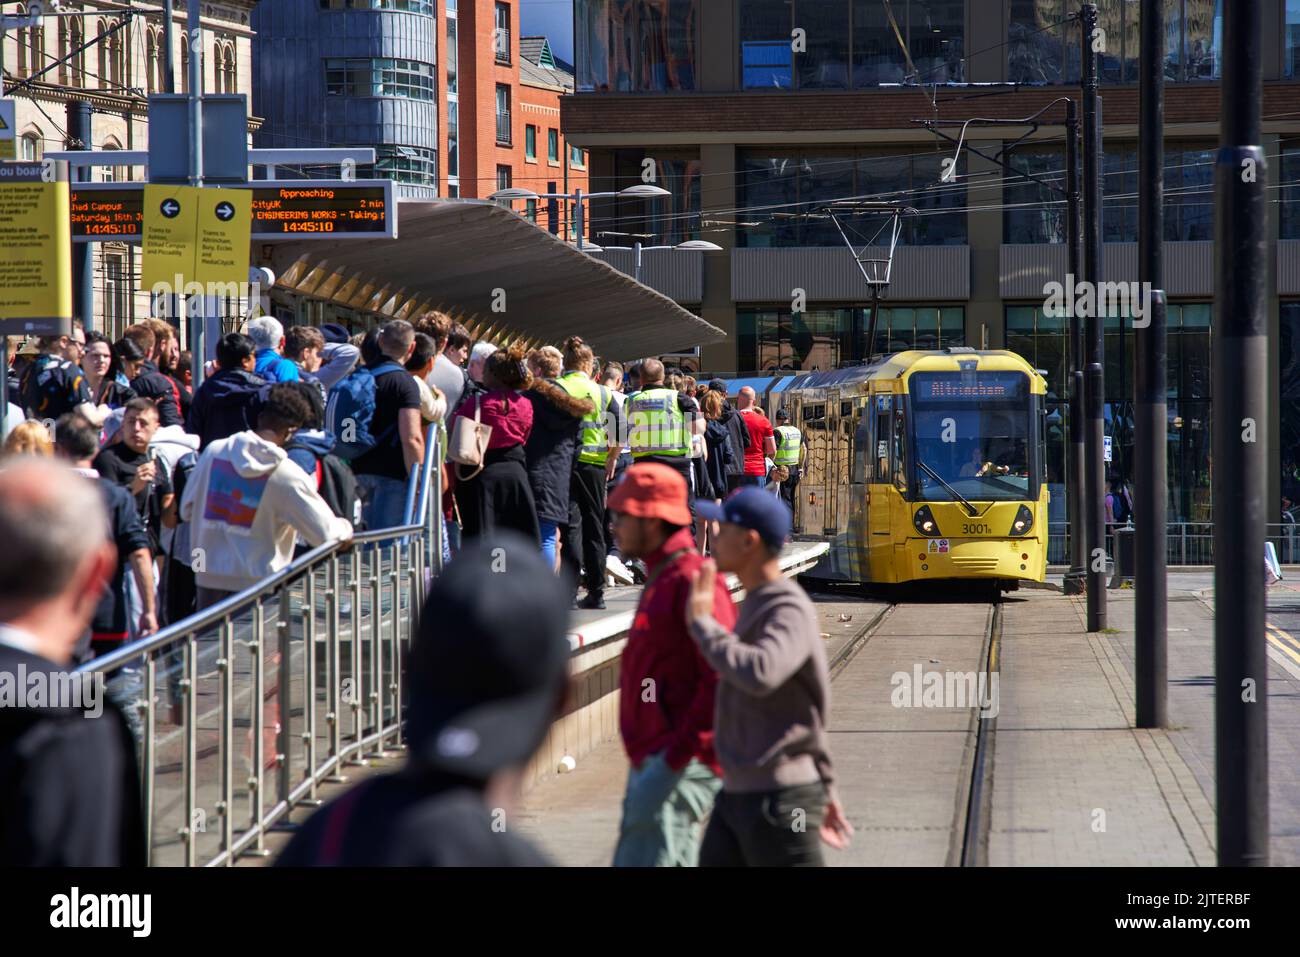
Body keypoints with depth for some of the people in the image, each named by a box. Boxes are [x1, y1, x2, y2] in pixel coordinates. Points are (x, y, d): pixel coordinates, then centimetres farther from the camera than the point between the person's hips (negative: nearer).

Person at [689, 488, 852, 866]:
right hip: (737, 793, 10)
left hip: (779, 797, -10)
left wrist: (701, 623, -24)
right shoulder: (755, 604, 15)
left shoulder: (790, 611, -16)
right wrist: (824, 786, 26)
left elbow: (760, 674, -38)